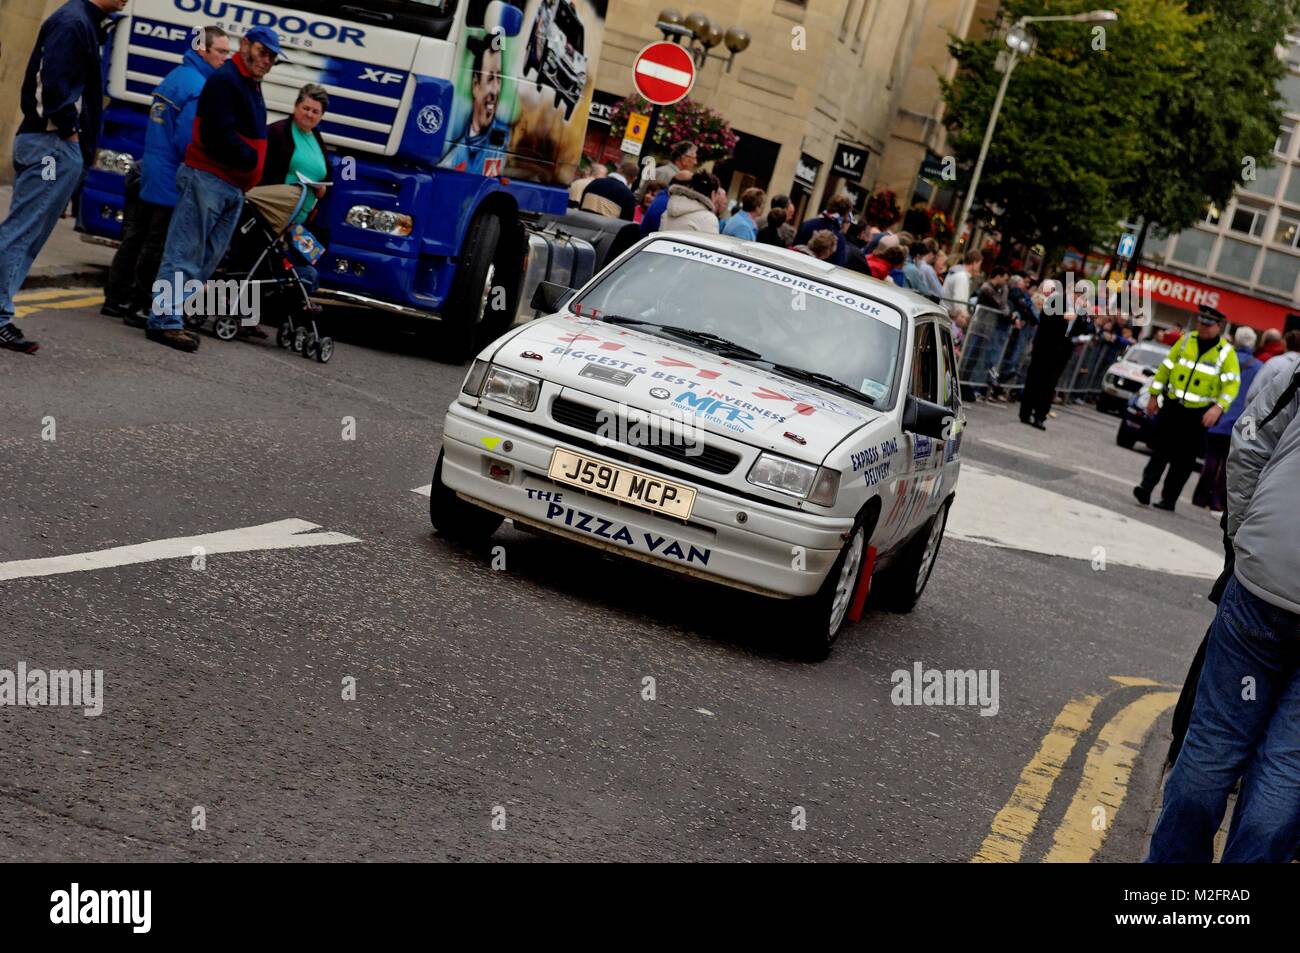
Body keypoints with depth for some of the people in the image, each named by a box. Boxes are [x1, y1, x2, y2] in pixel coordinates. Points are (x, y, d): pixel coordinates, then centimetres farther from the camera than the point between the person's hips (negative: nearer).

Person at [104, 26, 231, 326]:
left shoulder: (175, 77, 12)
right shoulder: (199, 87, -18)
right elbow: (189, 140, -24)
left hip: (149, 174, 9)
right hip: (172, 183, -9)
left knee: (135, 240, 15)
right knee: (156, 248, -3)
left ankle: (115, 299, 22)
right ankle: (139, 308, 2)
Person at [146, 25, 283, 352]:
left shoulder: (252, 88, 22)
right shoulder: (225, 80, -10)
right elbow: (218, 134, -20)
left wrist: (251, 173, 7)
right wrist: (250, 159, -9)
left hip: (232, 187, 10)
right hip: (208, 178, -10)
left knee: (208, 258, 10)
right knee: (185, 254, -9)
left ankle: (172, 315, 16)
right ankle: (165, 321, -8)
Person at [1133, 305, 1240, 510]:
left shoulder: (1226, 352, -3)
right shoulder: (1186, 341, 5)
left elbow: (1232, 383, -9)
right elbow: (1166, 367, 10)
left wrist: (1218, 407, -23)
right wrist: (1154, 396, 9)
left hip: (1199, 414, -2)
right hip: (1172, 407, 2)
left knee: (1184, 459, 3)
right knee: (1161, 450, -4)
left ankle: (1168, 499, 9)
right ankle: (1146, 487, -8)